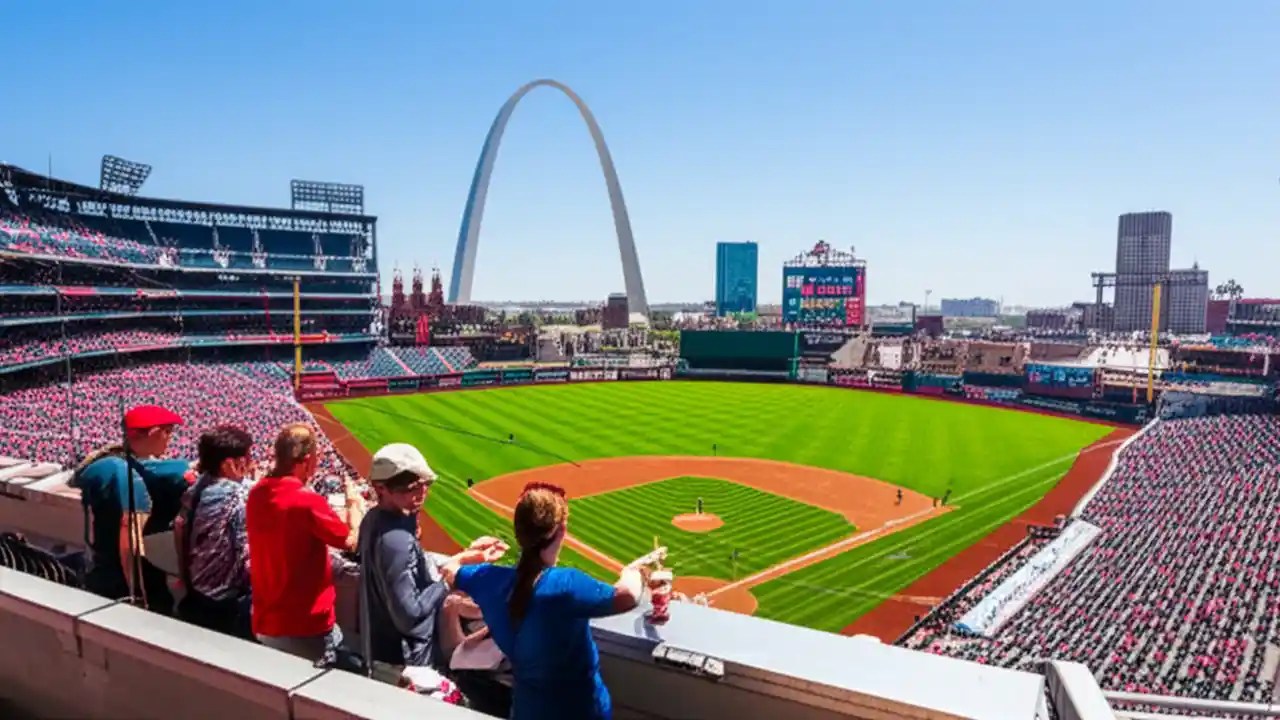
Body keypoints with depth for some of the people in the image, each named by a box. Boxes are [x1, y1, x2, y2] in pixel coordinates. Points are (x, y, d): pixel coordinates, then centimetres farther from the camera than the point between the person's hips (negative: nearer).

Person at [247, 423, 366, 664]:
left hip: (264, 623, 7)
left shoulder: (256, 494, 0)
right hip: (307, 627, -7)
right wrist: (354, 502, 1)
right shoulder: (308, 501, -23)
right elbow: (353, 542, -13)